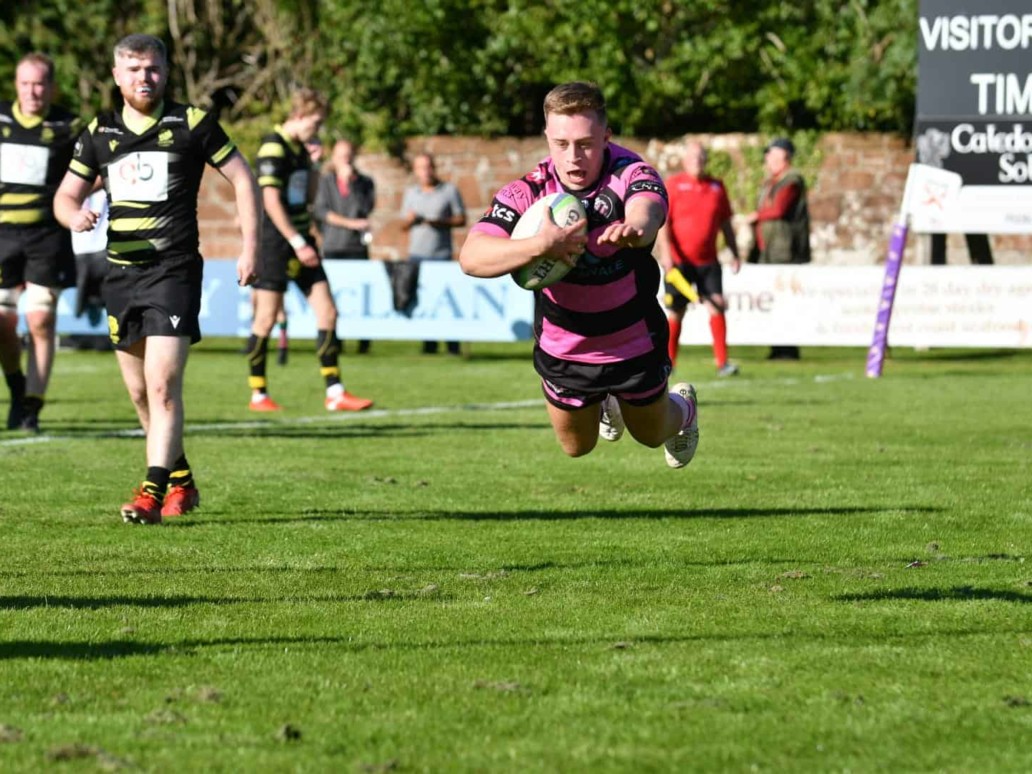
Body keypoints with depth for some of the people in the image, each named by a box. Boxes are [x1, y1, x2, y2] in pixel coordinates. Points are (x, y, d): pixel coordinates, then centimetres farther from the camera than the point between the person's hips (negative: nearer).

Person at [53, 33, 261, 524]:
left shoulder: (191, 124, -2)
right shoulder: (98, 133, 9)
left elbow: (241, 176, 3)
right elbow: (66, 195, 13)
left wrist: (250, 246, -3)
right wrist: (74, 215, -11)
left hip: (174, 269, -5)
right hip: (121, 273, 5)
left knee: (163, 386, -16)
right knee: (139, 392, 12)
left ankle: (153, 494, -18)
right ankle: (181, 482, 29)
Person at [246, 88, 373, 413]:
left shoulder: (299, 149, 15)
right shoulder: (274, 148, -13)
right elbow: (271, 201, -20)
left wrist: (314, 166, 12)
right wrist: (298, 243, -21)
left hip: (299, 242, 9)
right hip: (276, 242, -9)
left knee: (327, 312, 2)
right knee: (266, 318, -2)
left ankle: (334, 392, 3)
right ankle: (258, 394, 8)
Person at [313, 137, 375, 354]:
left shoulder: (364, 182, 11)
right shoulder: (325, 180, 11)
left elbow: (365, 208, -5)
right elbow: (320, 210, -1)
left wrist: (351, 182, -6)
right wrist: (350, 223, -9)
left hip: (357, 247, 0)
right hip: (332, 246, 0)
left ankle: (363, 341, 1)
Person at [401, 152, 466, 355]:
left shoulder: (449, 191, 5)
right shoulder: (410, 193, 16)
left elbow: (461, 220, 3)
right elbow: (403, 226, 18)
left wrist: (441, 222, -13)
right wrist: (410, 220, -5)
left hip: (442, 254, -3)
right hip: (417, 254, 3)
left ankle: (453, 345, -7)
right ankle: (429, 344, 0)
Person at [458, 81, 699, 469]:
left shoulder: (631, 174, -28)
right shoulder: (526, 193, -25)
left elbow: (647, 210, -52)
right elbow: (471, 257, -38)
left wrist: (634, 227, -78)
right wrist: (541, 244, -56)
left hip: (634, 345, -1)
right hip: (562, 347, 1)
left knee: (651, 434, 22)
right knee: (576, 446, 23)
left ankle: (683, 408, 58)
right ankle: (606, 402, 58)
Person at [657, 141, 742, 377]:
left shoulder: (717, 187, 11)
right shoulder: (673, 185, -1)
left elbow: (725, 223, 18)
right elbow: (662, 221, -6)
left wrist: (734, 253, 16)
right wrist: (665, 252, -16)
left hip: (708, 261, 3)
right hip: (679, 261, -3)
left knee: (716, 305, -11)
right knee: (675, 312, 3)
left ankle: (722, 362, -13)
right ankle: (669, 362, 17)